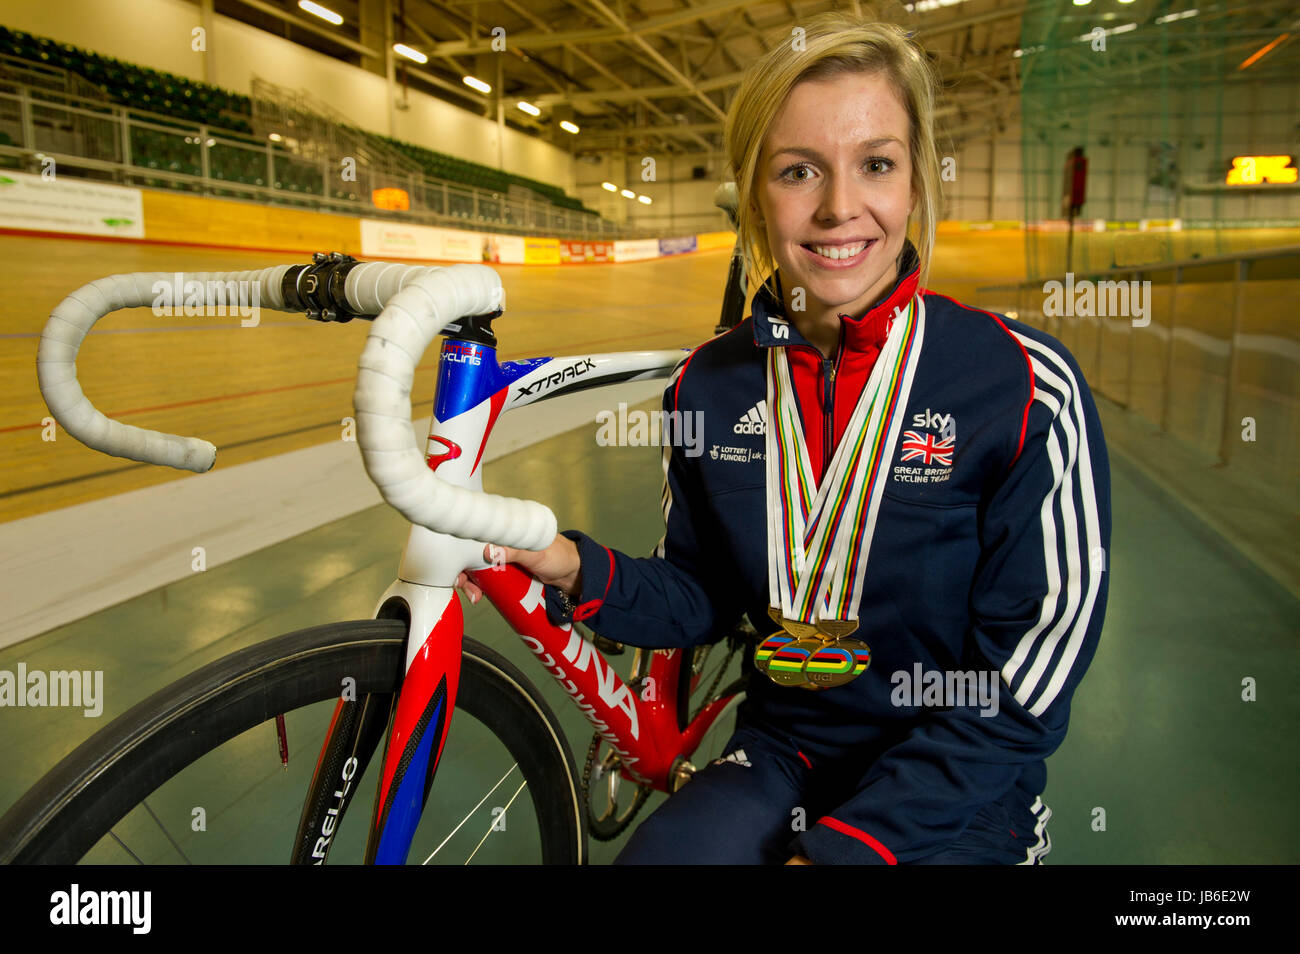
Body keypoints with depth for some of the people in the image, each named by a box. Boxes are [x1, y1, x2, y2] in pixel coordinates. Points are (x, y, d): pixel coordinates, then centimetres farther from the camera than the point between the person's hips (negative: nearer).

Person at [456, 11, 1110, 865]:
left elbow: (1026, 685, -14)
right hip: (780, 761, 2)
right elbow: (704, 598, 6)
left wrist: (848, 844, -19)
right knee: (656, 851, -21)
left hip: (959, 796, -1)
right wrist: (578, 572, -13)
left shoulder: (1026, 389, -15)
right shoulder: (709, 389, -3)